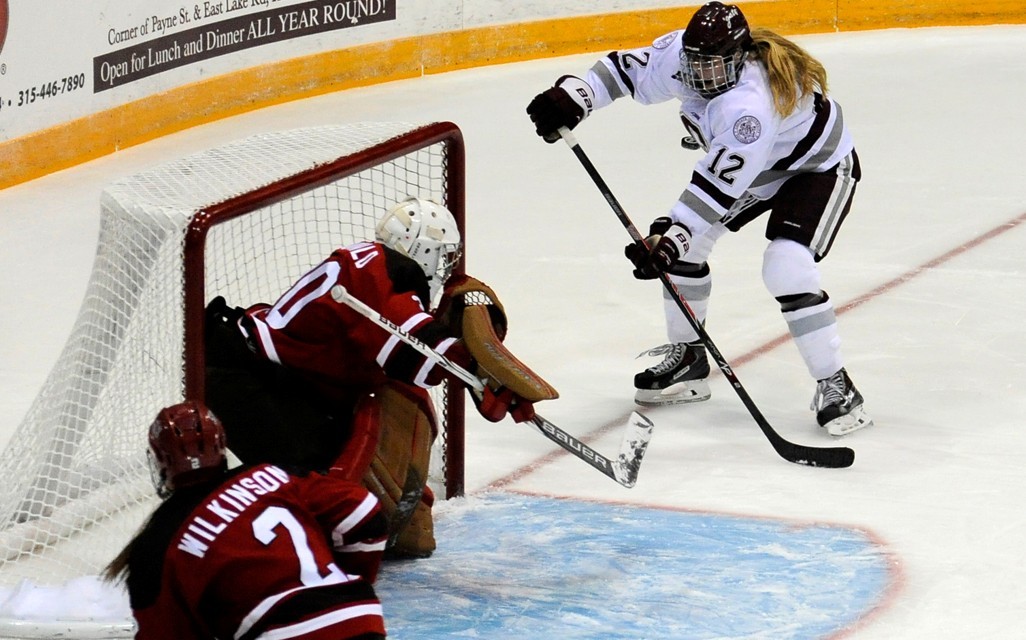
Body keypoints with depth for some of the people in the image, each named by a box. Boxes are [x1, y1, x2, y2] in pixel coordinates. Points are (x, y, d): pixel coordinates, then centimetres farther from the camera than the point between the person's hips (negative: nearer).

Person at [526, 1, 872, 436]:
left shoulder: (750, 104, -42)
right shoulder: (680, 54, -20)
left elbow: (720, 185, -42)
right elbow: (627, 70, -6)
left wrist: (671, 237, -48)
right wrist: (572, 96, -22)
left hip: (819, 167, -9)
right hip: (755, 166, 9)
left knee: (787, 268, -26)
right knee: (681, 243, 4)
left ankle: (835, 387, -15)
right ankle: (687, 359, 21)